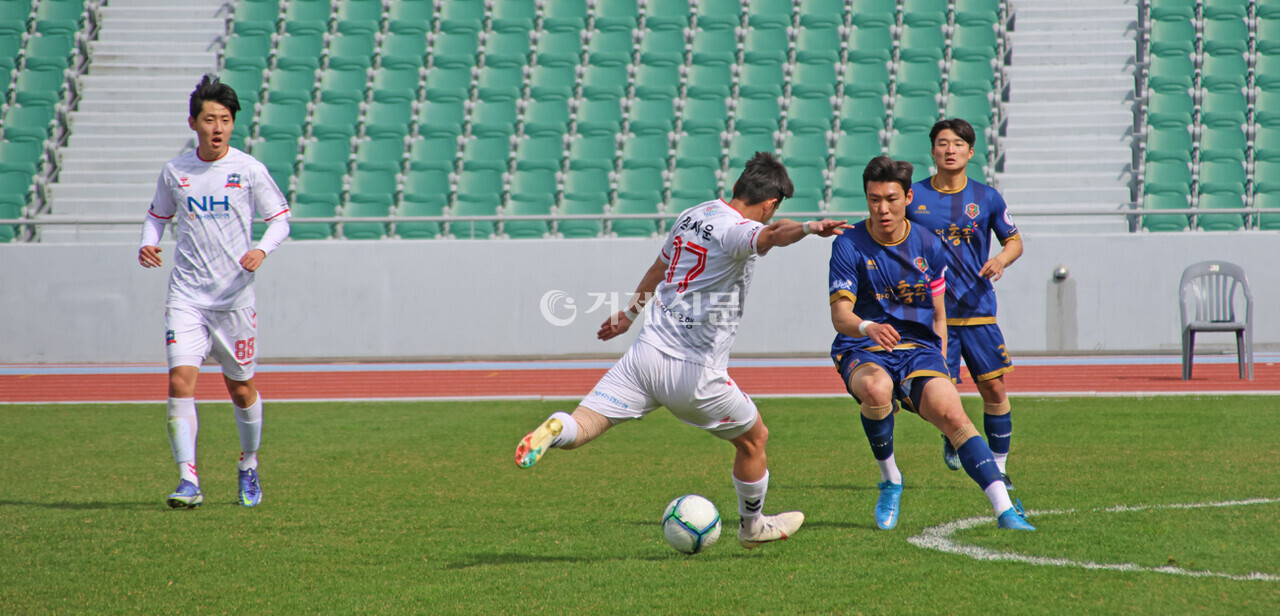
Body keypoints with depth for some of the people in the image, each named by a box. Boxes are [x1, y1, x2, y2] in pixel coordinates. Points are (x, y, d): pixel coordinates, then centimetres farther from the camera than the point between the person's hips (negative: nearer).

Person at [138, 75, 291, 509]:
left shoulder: (249, 170, -4)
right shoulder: (174, 172, 3)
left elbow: (279, 219, 3)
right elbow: (158, 214, 18)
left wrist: (262, 250, -16)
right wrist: (148, 244, -2)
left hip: (234, 294, -1)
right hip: (186, 295, 1)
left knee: (241, 389, 10)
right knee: (180, 381, -15)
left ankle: (249, 467, 34)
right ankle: (188, 480, -17)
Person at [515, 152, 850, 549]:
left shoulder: (692, 216, 13)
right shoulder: (736, 230, -12)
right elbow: (770, 235, -37)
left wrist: (630, 313, 46)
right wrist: (808, 228, -57)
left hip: (647, 352, 6)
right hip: (695, 373, -6)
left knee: (580, 427, -3)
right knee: (754, 438, 19)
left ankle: (558, 430, -36)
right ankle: (752, 526, 36)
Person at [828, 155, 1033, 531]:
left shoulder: (928, 247, 5)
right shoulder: (849, 246, -5)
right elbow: (840, 313, -14)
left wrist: (939, 370, 11)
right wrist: (867, 328, -36)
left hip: (918, 350, 2)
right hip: (862, 353, -2)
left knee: (953, 415, -22)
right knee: (876, 389, -36)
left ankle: (1004, 510, -25)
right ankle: (889, 481, -13)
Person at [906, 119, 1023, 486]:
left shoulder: (986, 198, 2)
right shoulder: (914, 196, 1)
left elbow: (1014, 241, 10)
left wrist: (1001, 259, -10)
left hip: (978, 309, 1)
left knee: (994, 388, -4)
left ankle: (998, 466, 11)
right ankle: (952, 441, 28)